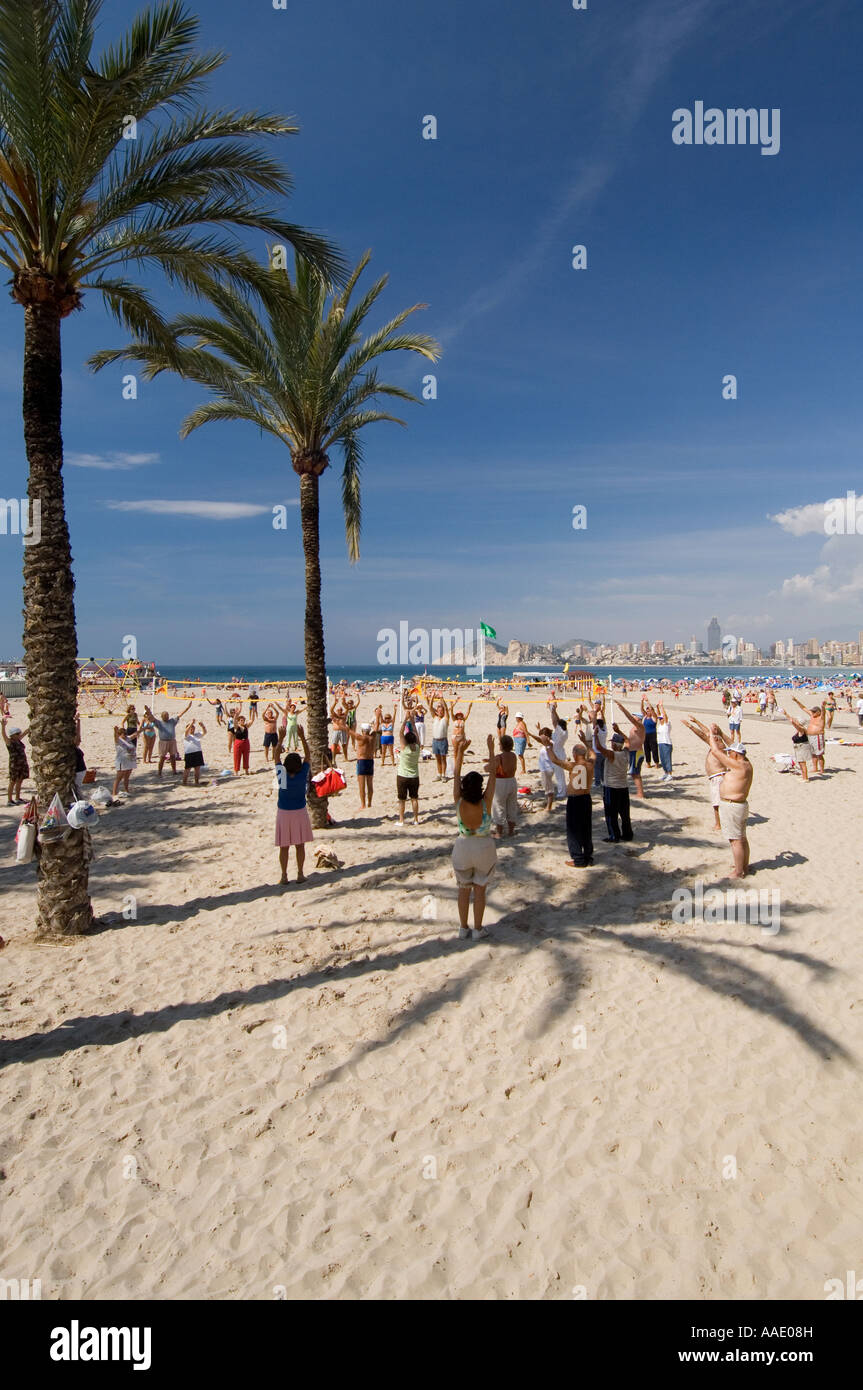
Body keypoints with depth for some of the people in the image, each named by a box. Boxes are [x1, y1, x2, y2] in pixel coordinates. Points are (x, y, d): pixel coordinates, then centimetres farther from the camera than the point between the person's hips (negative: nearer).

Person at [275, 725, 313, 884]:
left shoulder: (281, 775, -15)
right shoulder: (303, 775, -15)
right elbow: (308, 757, -4)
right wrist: (302, 737, -4)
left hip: (283, 813, 0)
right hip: (299, 812, 0)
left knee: (284, 847, 8)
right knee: (300, 845, 10)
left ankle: (284, 876, 13)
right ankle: (300, 874, 15)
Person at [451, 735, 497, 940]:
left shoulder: (459, 802, -16)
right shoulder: (485, 802, -19)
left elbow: (456, 776, -6)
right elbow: (492, 775, -11)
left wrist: (460, 752, 0)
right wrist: (491, 749, -4)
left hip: (463, 846, 1)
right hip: (483, 847, -1)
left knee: (464, 889, 15)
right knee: (480, 889, 10)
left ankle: (463, 928, 23)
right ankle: (478, 929, 17)